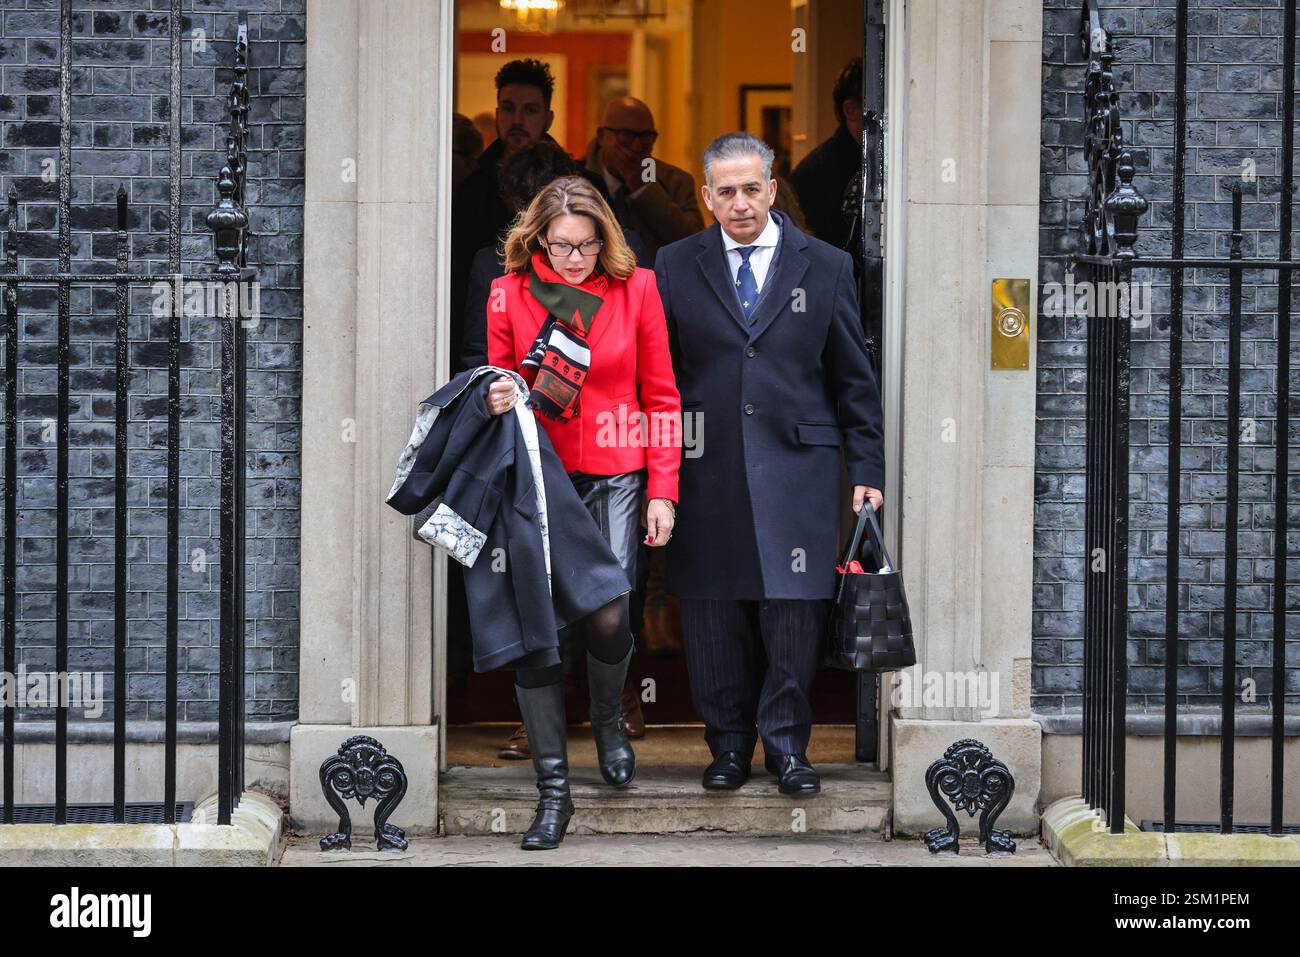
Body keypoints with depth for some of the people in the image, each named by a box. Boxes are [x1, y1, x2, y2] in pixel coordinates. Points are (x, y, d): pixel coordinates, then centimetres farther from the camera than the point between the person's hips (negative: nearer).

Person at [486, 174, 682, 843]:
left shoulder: (636, 289, 1)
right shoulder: (509, 294, 1)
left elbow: (661, 397, 5)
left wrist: (662, 489, 1)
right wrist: (496, 400, -12)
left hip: (615, 476, 0)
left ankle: (607, 720, 27)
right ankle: (550, 766, 7)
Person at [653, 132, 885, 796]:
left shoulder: (826, 267, 7)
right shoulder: (676, 267, 8)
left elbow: (854, 380, 10)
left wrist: (866, 471, 5)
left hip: (796, 465, -1)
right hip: (707, 468, 1)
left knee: (795, 610, -5)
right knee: (713, 614, 4)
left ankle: (786, 744, 7)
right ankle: (729, 746, 15)